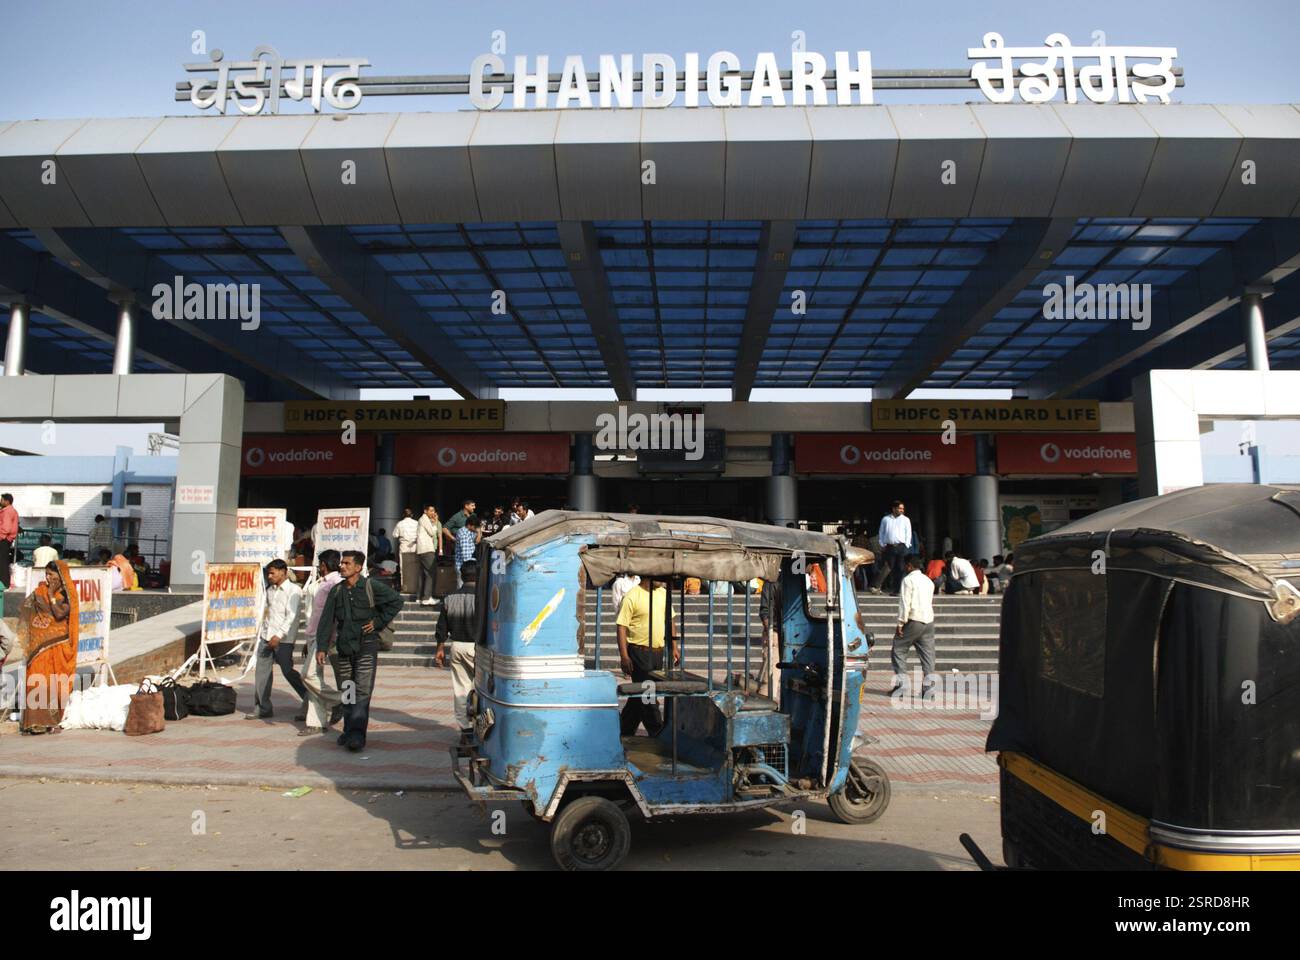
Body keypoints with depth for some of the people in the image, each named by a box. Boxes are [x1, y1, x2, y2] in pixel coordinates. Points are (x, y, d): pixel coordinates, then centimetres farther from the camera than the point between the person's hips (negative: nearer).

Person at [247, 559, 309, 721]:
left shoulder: (294, 590, -10)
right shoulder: (270, 590, 13)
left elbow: (291, 616, -16)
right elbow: (268, 612, 19)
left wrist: (279, 635, -21)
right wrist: (261, 631, 14)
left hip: (283, 638, -7)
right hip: (266, 635, 7)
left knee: (287, 671, -6)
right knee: (262, 671, 6)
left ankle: (309, 699, 7)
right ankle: (262, 708, 14)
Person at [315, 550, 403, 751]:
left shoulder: (372, 587, -6)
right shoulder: (336, 590, 7)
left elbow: (396, 601, 1)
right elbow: (326, 620, 8)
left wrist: (378, 622, -3)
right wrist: (321, 647, 1)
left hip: (366, 646, -5)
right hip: (344, 647, 5)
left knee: (362, 692, -11)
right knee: (346, 692, 10)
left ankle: (357, 735, -13)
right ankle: (349, 731, 22)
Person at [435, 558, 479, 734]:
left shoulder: (450, 597, 4)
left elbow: (442, 626, 9)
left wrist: (440, 648, 18)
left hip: (456, 646, 5)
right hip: (476, 647, -5)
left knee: (460, 687, 10)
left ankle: (464, 727, 16)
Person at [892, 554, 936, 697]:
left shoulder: (908, 580, -7)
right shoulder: (928, 581, 17)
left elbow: (905, 603, -13)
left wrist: (900, 623, -10)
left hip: (914, 621, -7)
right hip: (929, 621, 7)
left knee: (898, 650, 3)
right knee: (927, 653, 5)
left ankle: (900, 683, -3)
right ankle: (928, 686, 1)